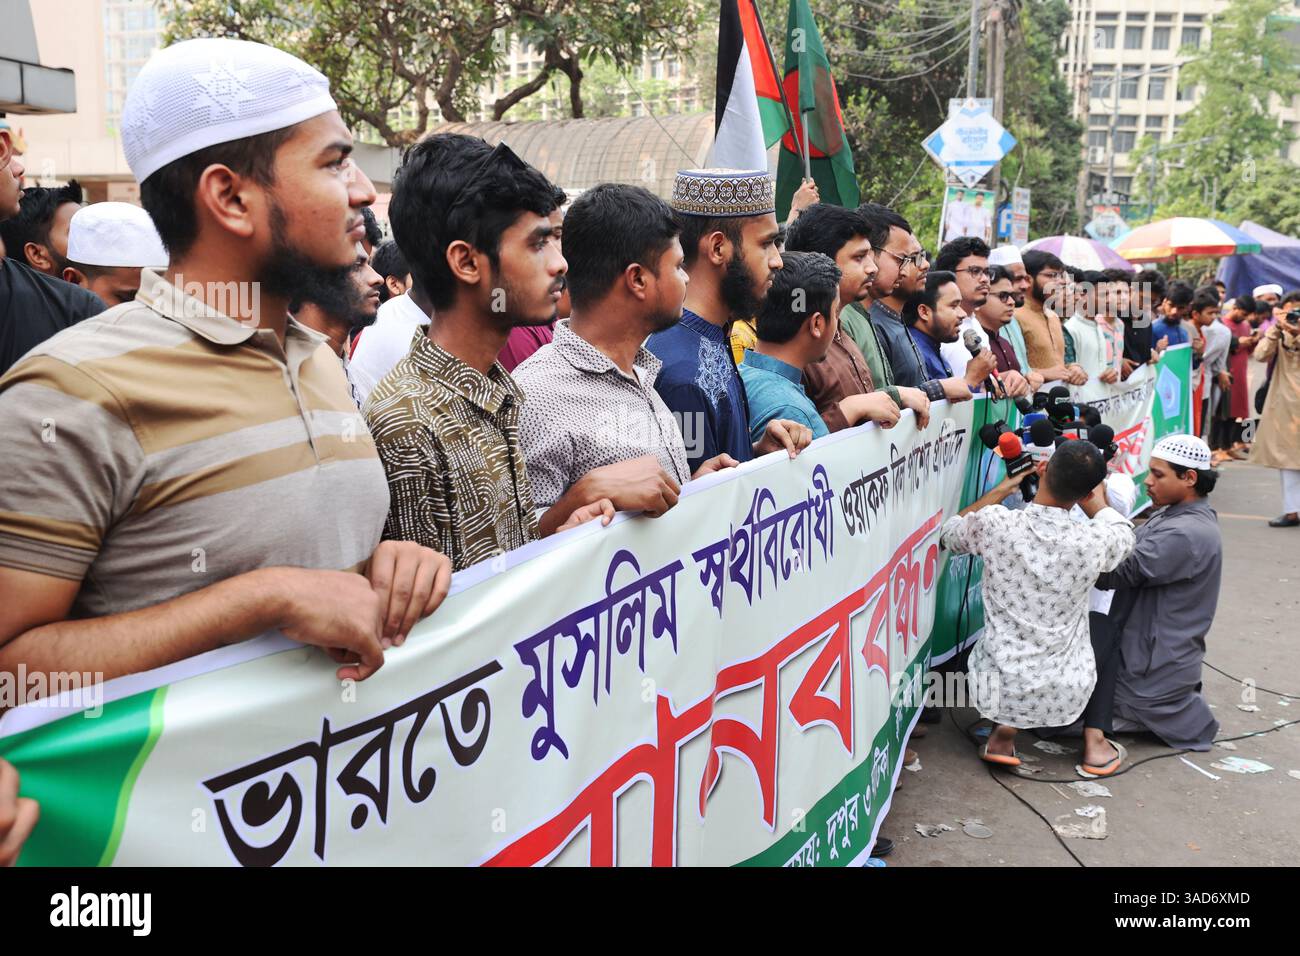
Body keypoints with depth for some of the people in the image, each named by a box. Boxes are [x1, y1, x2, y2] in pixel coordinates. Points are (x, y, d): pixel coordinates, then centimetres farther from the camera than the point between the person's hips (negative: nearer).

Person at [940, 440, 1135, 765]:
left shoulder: (993, 524, -17)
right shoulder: (1094, 543, -17)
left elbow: (949, 533, 8)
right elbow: (1125, 533, 11)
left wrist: (1003, 489, 12)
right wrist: (1096, 498, 23)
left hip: (998, 692, -1)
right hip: (1066, 698, 1)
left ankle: (1005, 729, 13)